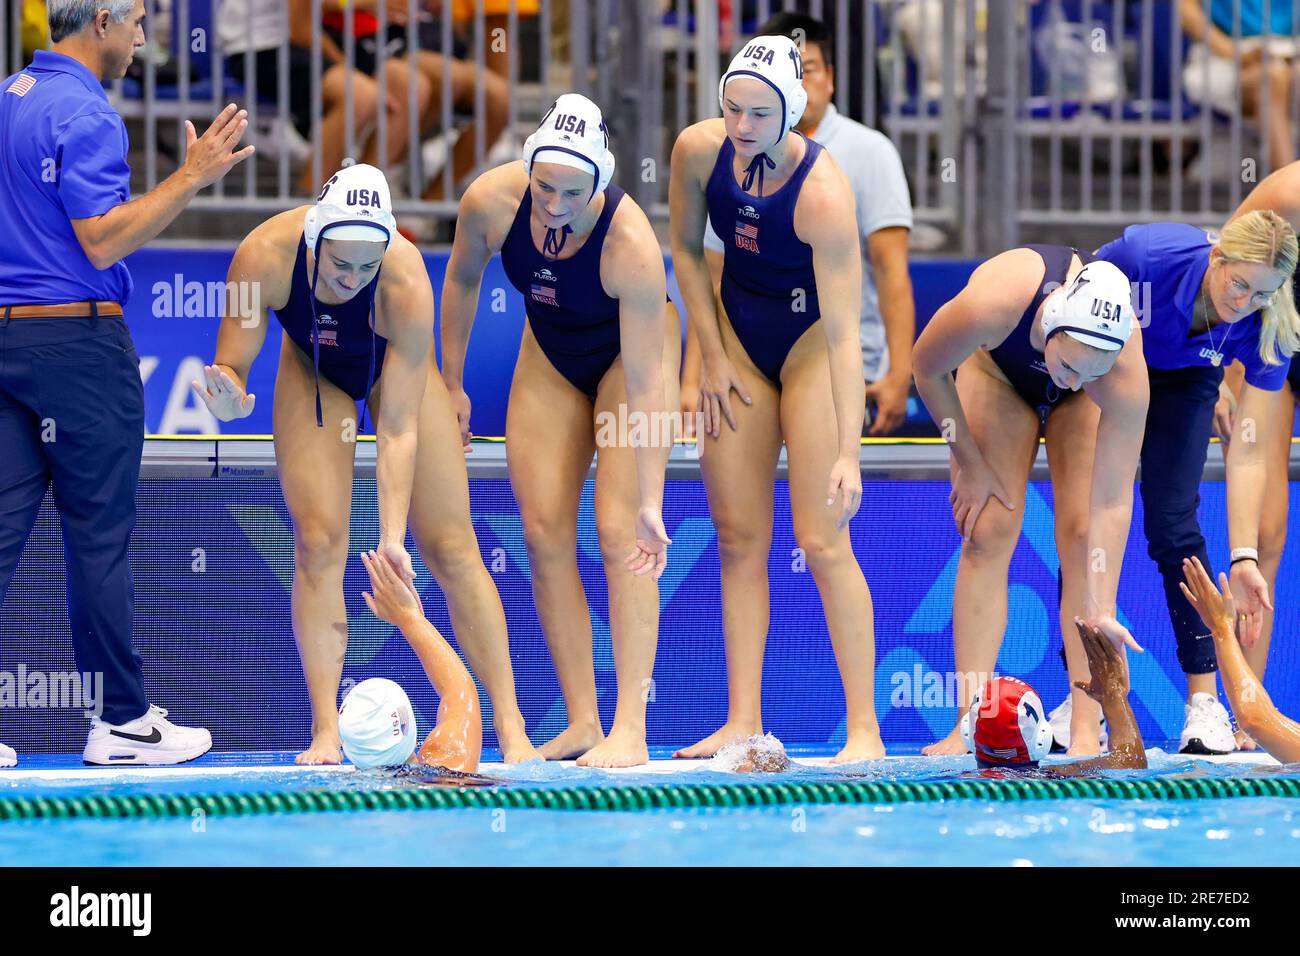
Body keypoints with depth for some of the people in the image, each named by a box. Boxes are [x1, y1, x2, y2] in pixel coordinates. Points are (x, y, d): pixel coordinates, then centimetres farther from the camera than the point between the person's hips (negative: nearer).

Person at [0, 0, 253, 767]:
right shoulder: (85, 115, -14)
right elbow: (102, 240, -19)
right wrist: (192, 177, -17)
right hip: (78, 341, -8)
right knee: (100, 536, -1)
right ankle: (123, 722, 5)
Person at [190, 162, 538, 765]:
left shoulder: (406, 282, -40)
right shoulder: (264, 257, -36)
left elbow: (398, 429, -37)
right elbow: (230, 370, -26)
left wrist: (392, 536, -42)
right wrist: (230, 398, -51)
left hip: (395, 368, -1)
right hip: (312, 370, 1)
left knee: (451, 545, -4)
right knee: (319, 541, -14)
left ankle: (511, 729, 1)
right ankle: (325, 734, -14)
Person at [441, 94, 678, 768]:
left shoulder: (631, 244, -39)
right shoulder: (491, 201, -28)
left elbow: (645, 388, -35)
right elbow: (462, 280, -4)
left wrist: (649, 502, -36)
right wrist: (452, 382, 3)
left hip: (629, 350, -4)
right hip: (550, 352, 5)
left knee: (619, 534, -16)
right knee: (545, 535, -4)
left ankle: (630, 732, -18)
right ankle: (581, 724, 1)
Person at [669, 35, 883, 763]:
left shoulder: (823, 194, -31)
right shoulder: (699, 150, -16)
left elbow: (844, 333, -32)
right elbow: (687, 250, 4)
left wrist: (850, 452, -37)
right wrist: (713, 356, 0)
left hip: (809, 342, -5)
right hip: (738, 333, 5)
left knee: (822, 541, -12)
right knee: (739, 537, 2)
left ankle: (865, 730, -10)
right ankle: (743, 722, 3)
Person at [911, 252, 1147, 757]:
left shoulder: (1126, 371, -42)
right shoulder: (992, 304, -44)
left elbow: (1112, 502, -37)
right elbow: (928, 368, -20)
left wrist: (1102, 611, -40)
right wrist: (970, 464, -13)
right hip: (999, 369, 0)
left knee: (1082, 536, -16)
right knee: (988, 535, -12)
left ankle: (1086, 731, -18)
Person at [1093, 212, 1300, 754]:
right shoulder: (1146, 255, -39)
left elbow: (1248, 453, -30)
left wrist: (1244, 558, -36)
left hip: (1184, 381, 0)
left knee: (1172, 522, -14)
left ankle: (1204, 702, -12)